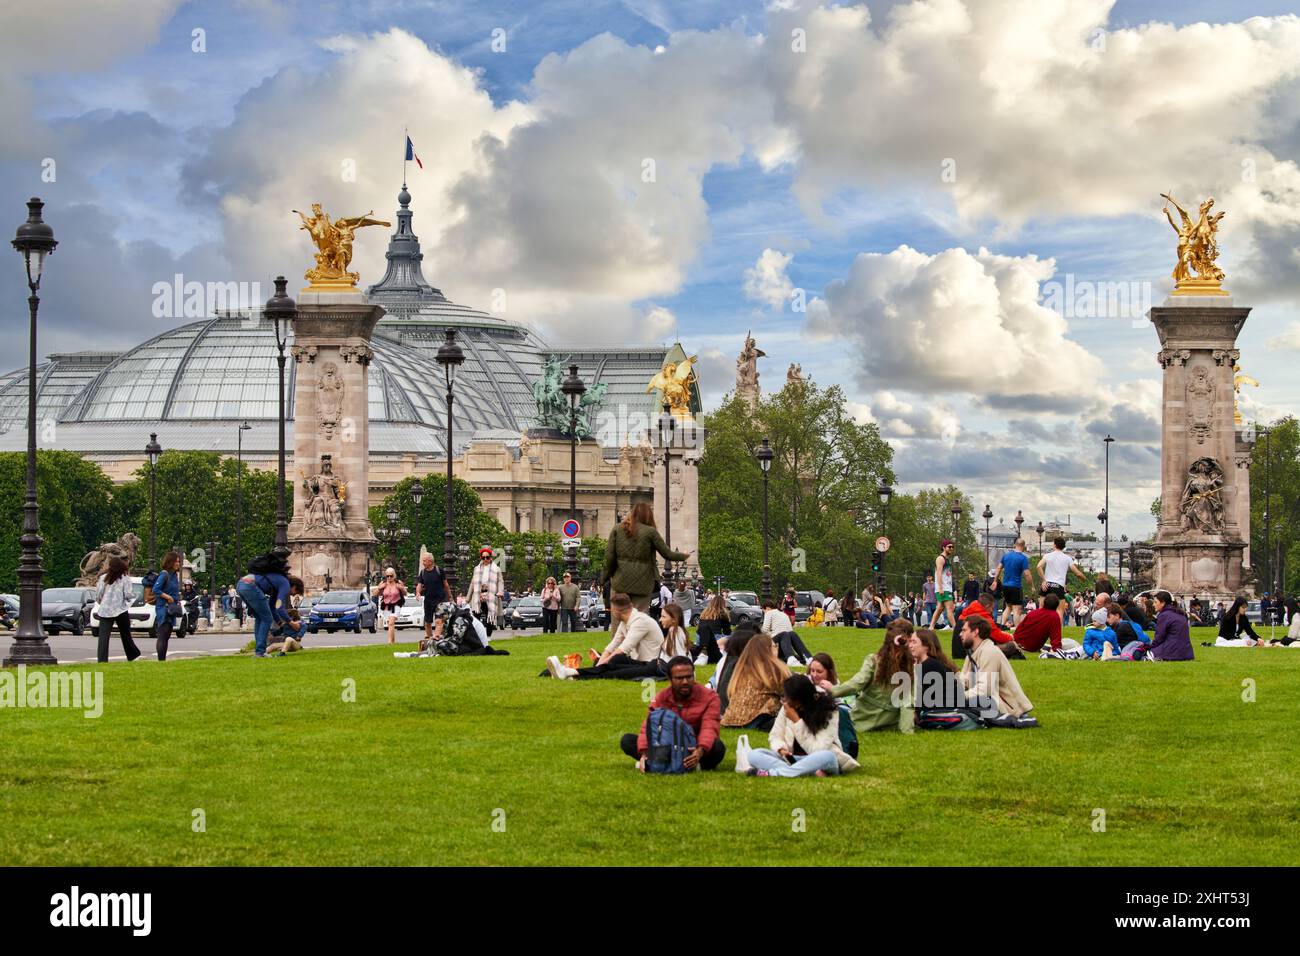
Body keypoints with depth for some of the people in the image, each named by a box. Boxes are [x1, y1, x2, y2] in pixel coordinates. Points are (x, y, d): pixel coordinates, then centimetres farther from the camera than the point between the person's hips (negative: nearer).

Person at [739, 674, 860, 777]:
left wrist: (796, 721, -23)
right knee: (754, 755, -19)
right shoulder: (787, 708, -3)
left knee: (827, 756, -40)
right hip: (792, 759, 4)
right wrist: (781, 749, -19)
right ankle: (811, 773, -35)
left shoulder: (828, 712, -15)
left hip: (819, 762, -4)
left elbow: (817, 750, -21)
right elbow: (775, 736, 5)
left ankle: (771, 774, -38)